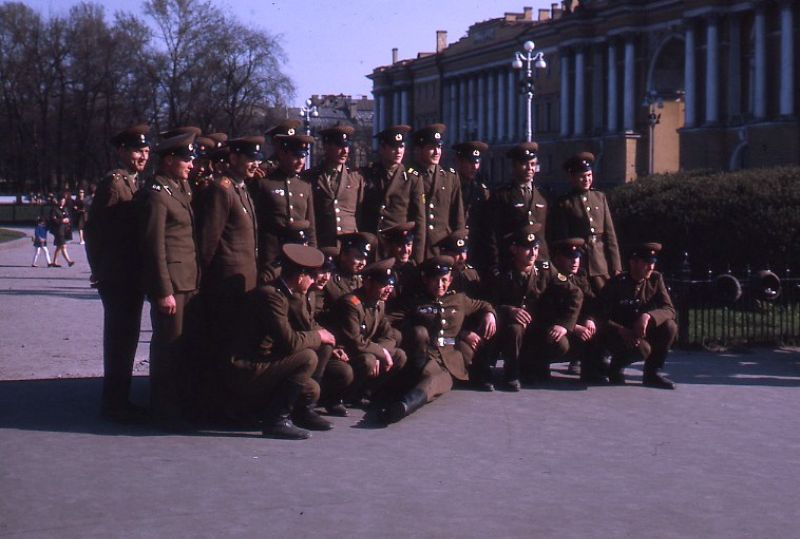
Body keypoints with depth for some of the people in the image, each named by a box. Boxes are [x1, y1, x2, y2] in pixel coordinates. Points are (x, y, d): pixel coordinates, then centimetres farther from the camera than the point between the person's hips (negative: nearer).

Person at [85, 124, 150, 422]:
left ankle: (120, 399, 23)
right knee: (119, 338, -3)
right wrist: (101, 271, -11)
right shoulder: (112, 183, -13)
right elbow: (94, 230, -15)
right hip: (117, 278, -9)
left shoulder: (135, 184, 14)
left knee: (126, 337, 14)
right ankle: (114, 403, 4)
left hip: (132, 277, 9)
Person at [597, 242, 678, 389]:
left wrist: (648, 316, -33)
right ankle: (617, 364, -1)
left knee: (670, 326, -22)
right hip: (618, 335, -5)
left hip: (642, 332, 5)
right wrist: (622, 331, -34)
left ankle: (652, 373, -7)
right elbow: (602, 319, -16)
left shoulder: (656, 279, -2)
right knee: (643, 348, -35)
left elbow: (669, 310, -12)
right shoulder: (616, 283, -14)